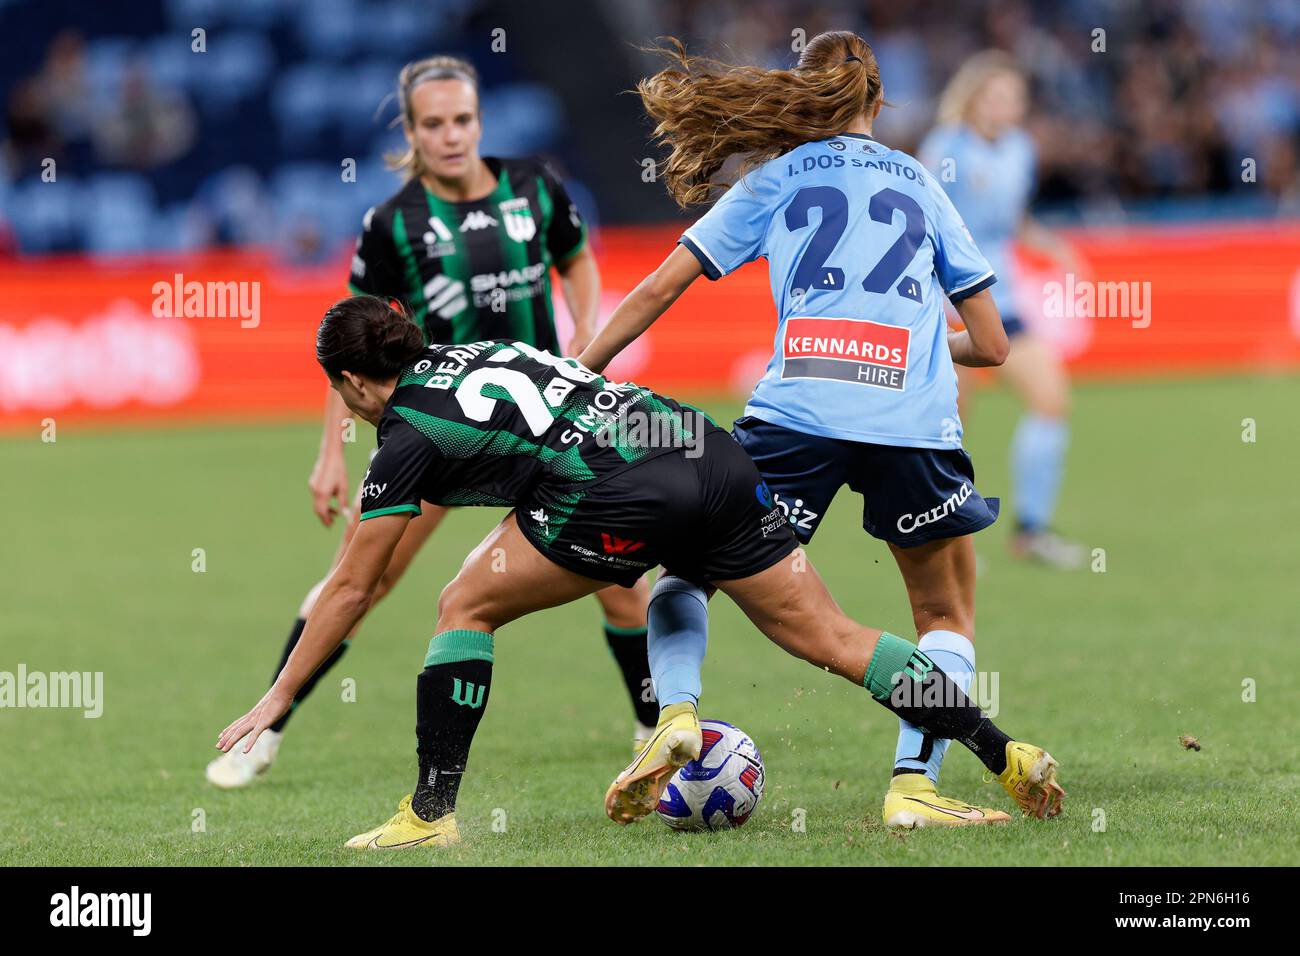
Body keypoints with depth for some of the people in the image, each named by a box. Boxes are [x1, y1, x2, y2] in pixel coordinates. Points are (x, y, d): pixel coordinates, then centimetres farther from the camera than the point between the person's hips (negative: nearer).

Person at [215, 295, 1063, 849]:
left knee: (468, 608, 10)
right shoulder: (473, 354, 25)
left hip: (631, 493, -7)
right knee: (832, 640, 8)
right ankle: (1007, 757, 2)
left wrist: (278, 700, 18)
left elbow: (352, 589, 11)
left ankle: (432, 813, 8)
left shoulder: (407, 433, 7)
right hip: (713, 453, 7)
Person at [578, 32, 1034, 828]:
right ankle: (914, 784, -2)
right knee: (948, 617, 17)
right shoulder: (921, 185, 23)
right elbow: (992, 346, 21)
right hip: (915, 423, 1)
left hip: (798, 411, -1)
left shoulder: (776, 178, 17)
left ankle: (676, 718, -8)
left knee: (688, 562, 16)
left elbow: (658, 291, 11)